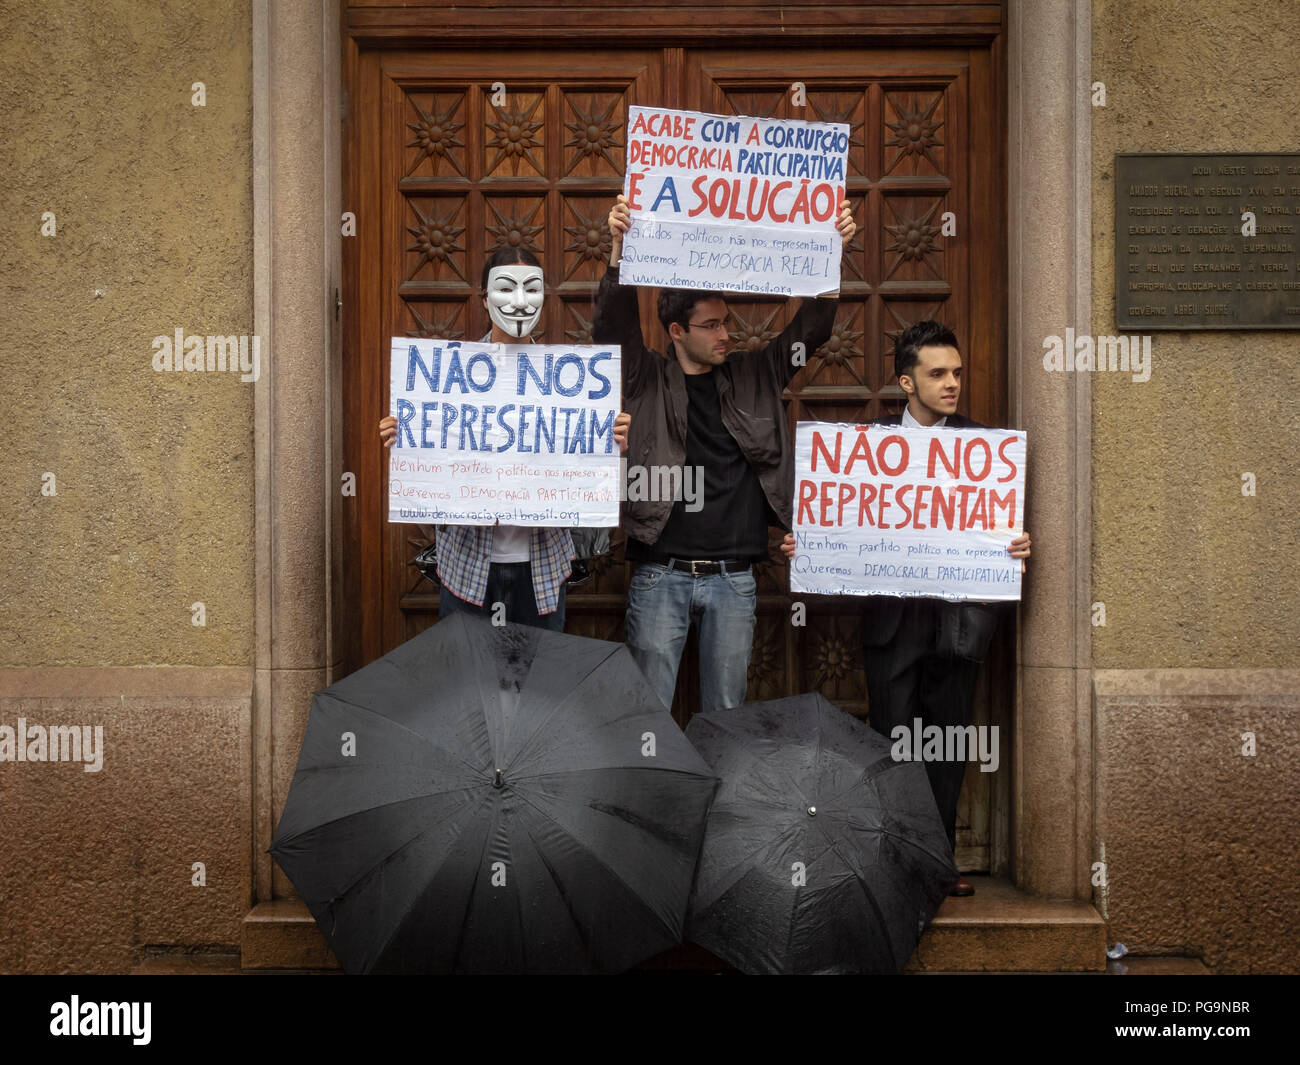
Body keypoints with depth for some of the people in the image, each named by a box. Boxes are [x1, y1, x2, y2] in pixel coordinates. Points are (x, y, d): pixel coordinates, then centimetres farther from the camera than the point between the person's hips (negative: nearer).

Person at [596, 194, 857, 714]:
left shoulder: (753, 376, 10)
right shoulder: (647, 381, 2)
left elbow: (811, 328, 6)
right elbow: (612, 324, -12)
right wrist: (620, 247, -26)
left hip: (733, 578, 3)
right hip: (661, 574, -3)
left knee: (725, 713, 11)